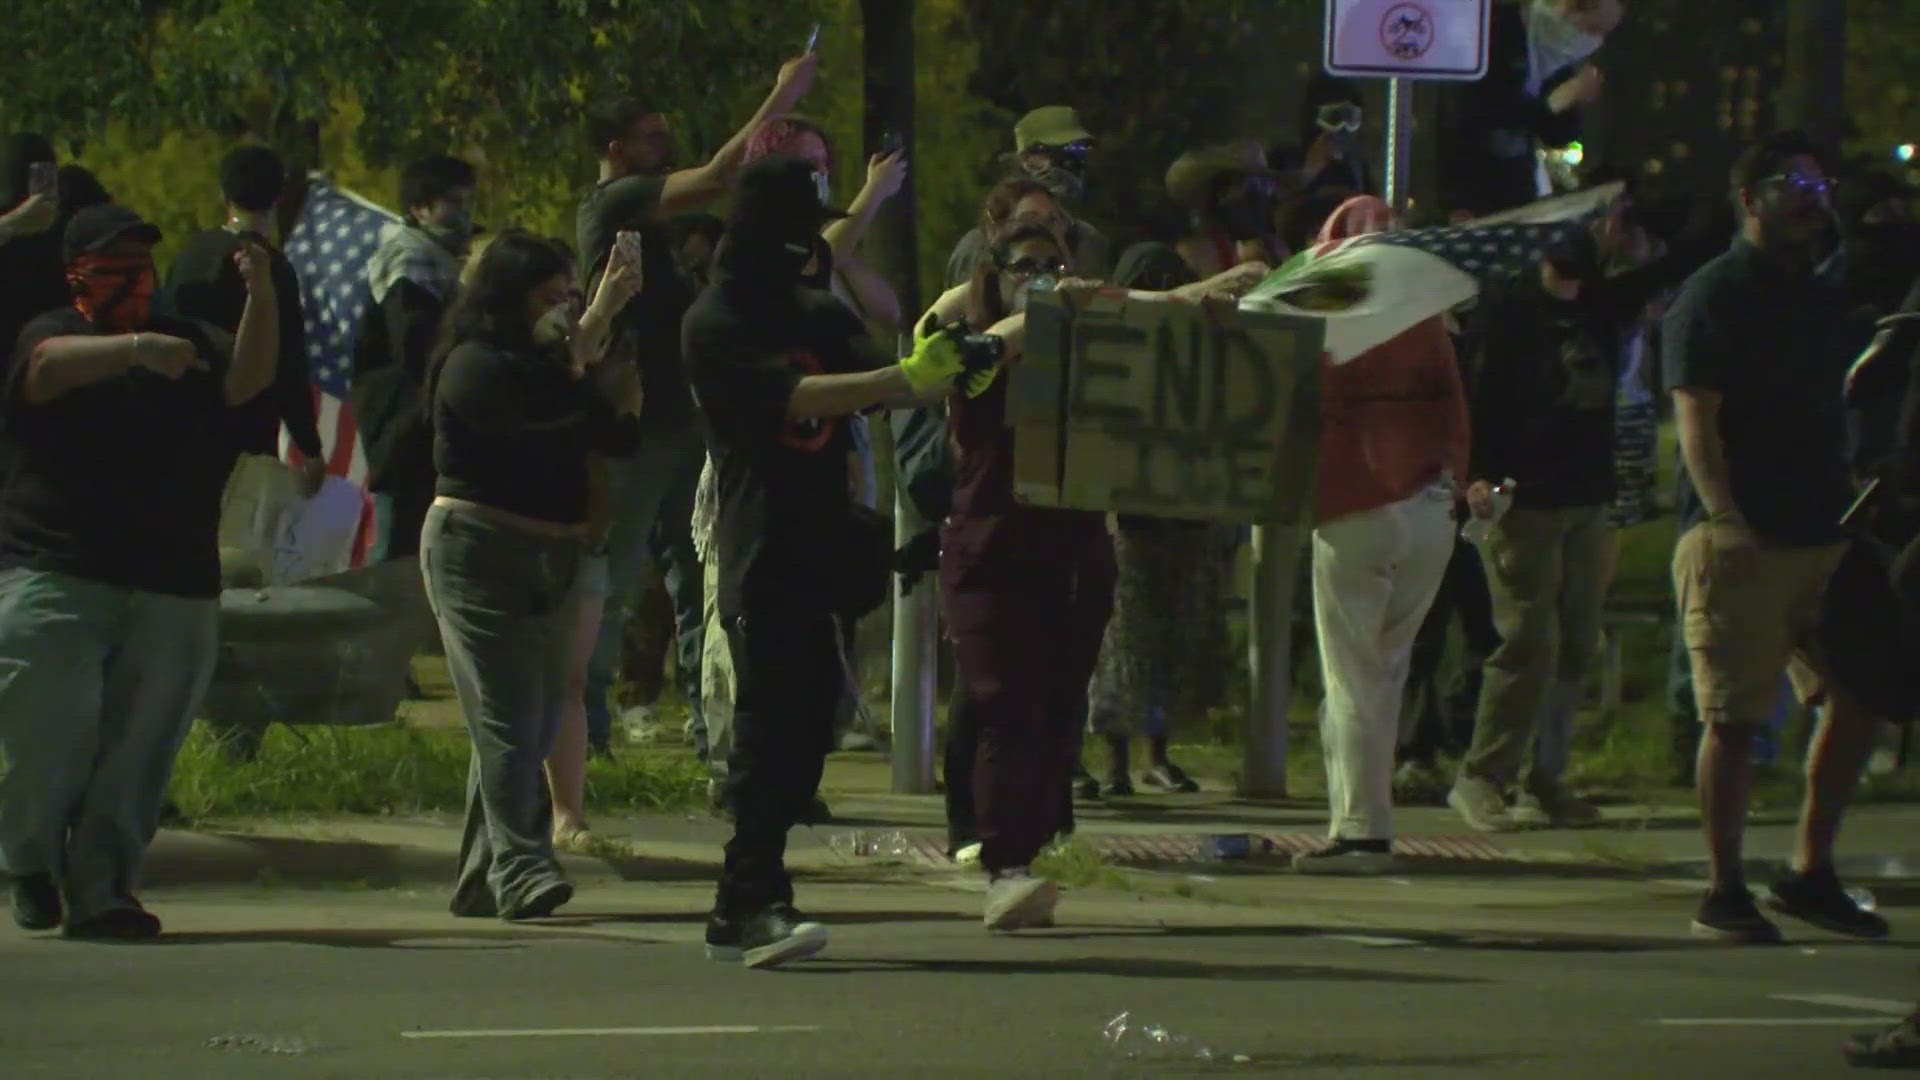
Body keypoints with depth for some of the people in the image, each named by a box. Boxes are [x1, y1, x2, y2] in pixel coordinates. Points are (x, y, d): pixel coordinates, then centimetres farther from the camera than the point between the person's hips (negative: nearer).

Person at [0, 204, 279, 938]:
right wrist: (136, 349, -35)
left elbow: (246, 379, -1)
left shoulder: (188, 344, 17)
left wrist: (261, 298, -17)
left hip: (174, 592, 4)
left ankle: (101, 890, 6)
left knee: (137, 752, 0)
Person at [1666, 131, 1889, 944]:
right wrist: (1730, 521, -21)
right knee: (1734, 718, -5)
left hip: (1824, 535, 7)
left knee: (1859, 695, 4)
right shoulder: (1713, 297, -4)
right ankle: (1723, 892, 1)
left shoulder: (1826, 292, 17)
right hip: (1738, 541, -7)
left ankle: (1810, 874, 14)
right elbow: (1696, 422, -11)